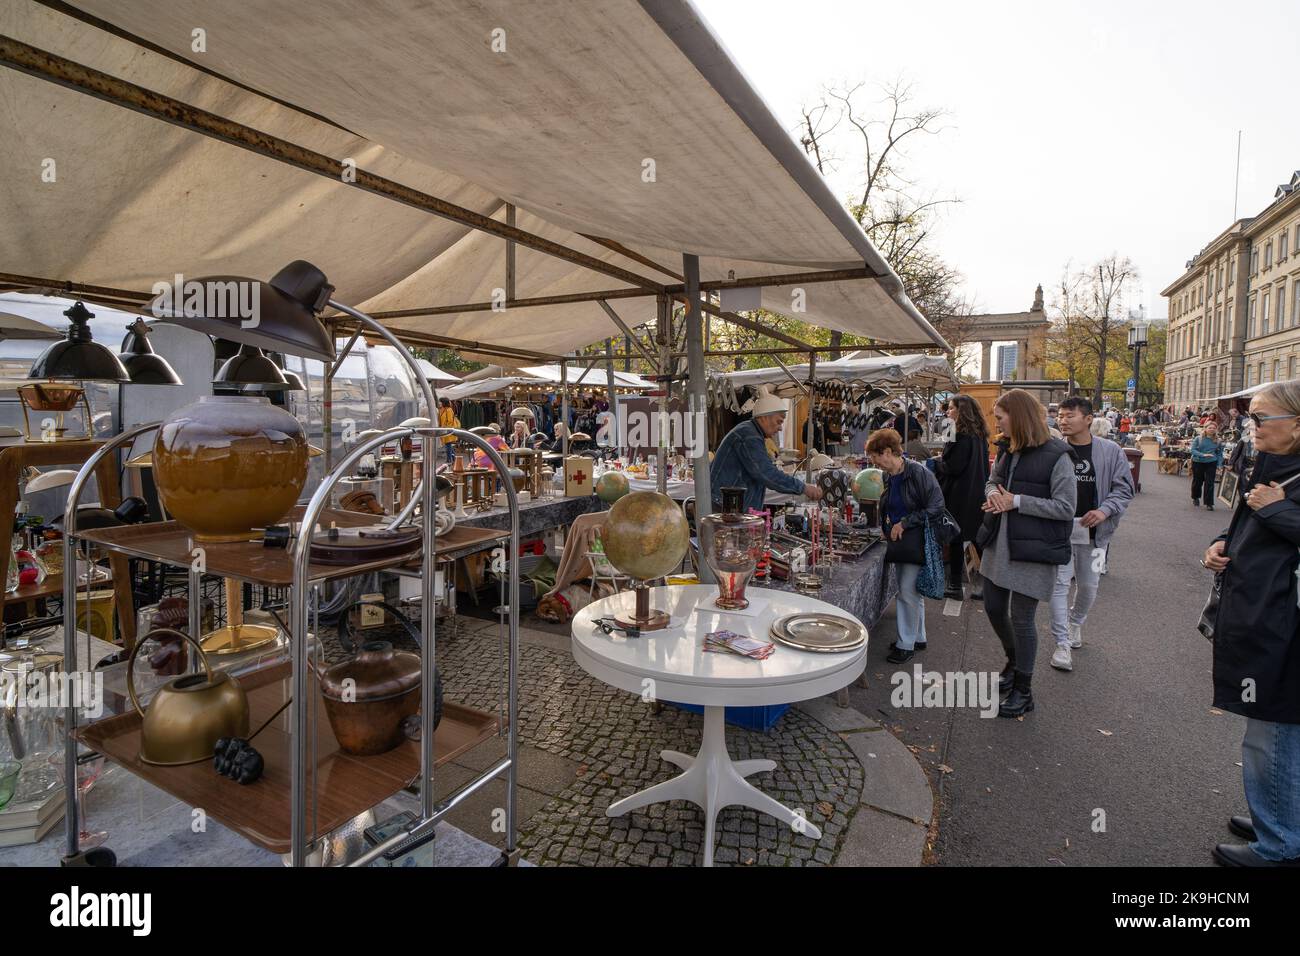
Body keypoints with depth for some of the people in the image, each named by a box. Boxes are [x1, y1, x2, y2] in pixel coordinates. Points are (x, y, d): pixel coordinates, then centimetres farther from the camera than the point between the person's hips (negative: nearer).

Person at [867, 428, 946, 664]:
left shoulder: (918, 473, -18)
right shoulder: (887, 477, 6)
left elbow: (936, 507, -19)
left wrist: (904, 523, -19)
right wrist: (886, 527, 6)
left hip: (917, 542, -8)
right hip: (898, 541, 8)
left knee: (908, 591, -5)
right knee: (912, 592, 17)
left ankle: (906, 644, 9)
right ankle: (918, 638, 31)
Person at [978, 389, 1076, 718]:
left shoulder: (1056, 456, -15)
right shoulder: (1008, 450, 8)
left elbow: (1066, 508, -15)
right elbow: (993, 480, 20)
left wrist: (1016, 502, -20)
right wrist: (993, 494, -3)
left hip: (1032, 550, -7)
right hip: (999, 544, 7)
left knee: (1021, 619, 2)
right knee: (993, 608, 16)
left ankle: (1023, 692, 20)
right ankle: (1014, 660, 44)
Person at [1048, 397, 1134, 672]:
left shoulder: (1111, 451, -4)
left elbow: (1124, 488, 0)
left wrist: (1104, 510, -16)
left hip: (1093, 530, 2)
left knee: (1088, 585, 16)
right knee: (1060, 584, -3)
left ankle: (1075, 622, 45)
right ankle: (1062, 644, 7)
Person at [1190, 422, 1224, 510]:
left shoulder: (1218, 441, 1)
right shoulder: (1198, 438, -5)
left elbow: (1220, 454, 5)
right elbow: (1193, 450, -10)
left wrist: (1218, 467, -1)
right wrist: (1203, 455, -26)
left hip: (1211, 464, 1)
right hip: (1198, 463, 0)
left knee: (1209, 483, -4)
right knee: (1197, 482, 14)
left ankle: (1209, 503, 3)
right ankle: (1195, 498, 37)